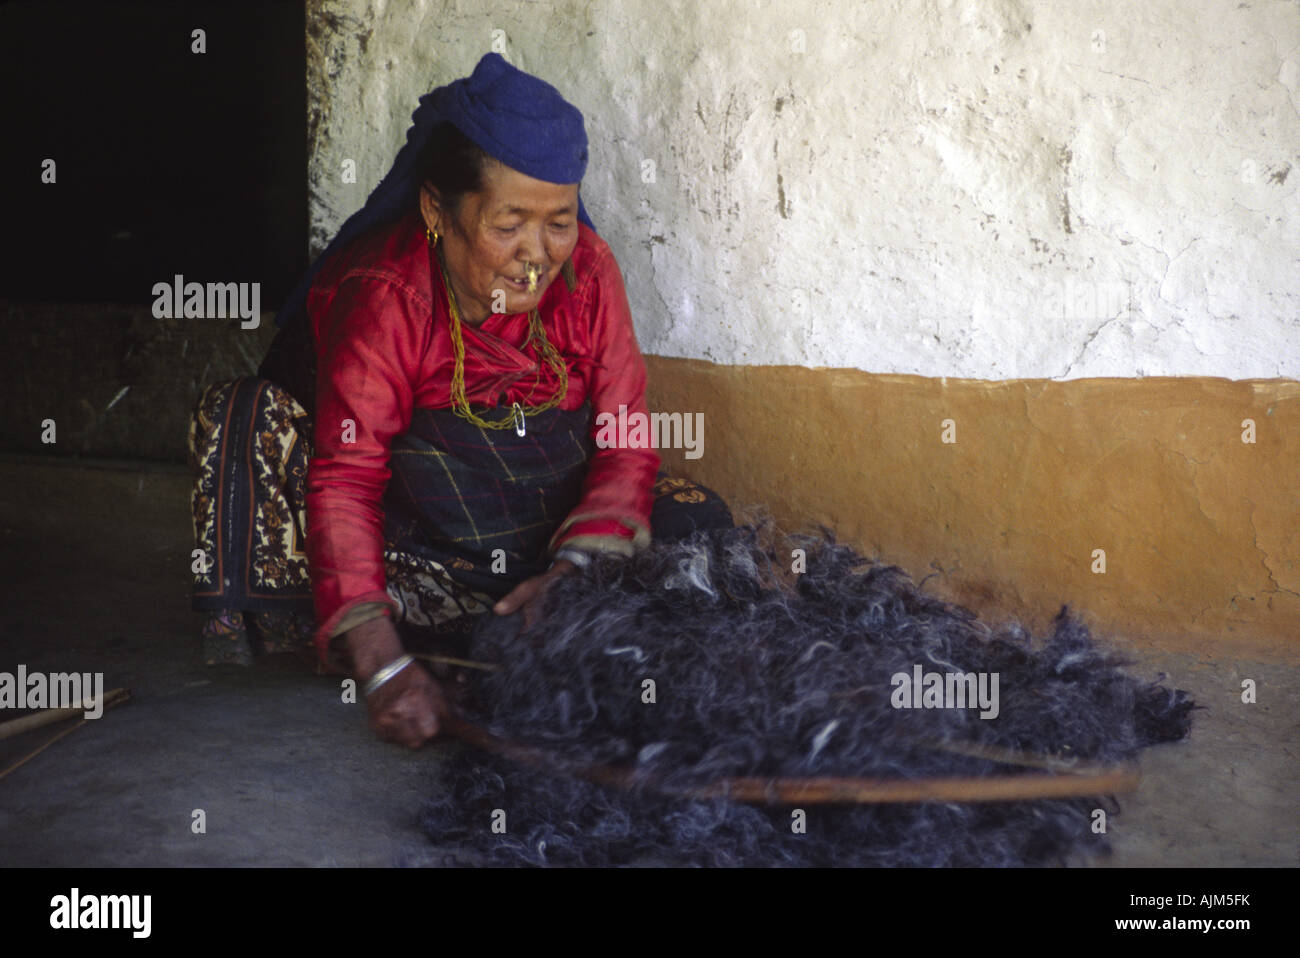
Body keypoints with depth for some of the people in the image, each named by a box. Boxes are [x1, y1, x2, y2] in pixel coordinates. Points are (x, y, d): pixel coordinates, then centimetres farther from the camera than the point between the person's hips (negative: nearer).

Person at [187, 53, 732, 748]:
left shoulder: (586, 268, -9)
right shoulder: (380, 300, -21)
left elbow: (626, 440, -9)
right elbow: (345, 485, -29)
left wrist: (576, 569, -27)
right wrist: (382, 667, -41)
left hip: (558, 537, 4)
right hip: (416, 554, -3)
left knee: (697, 524, -17)